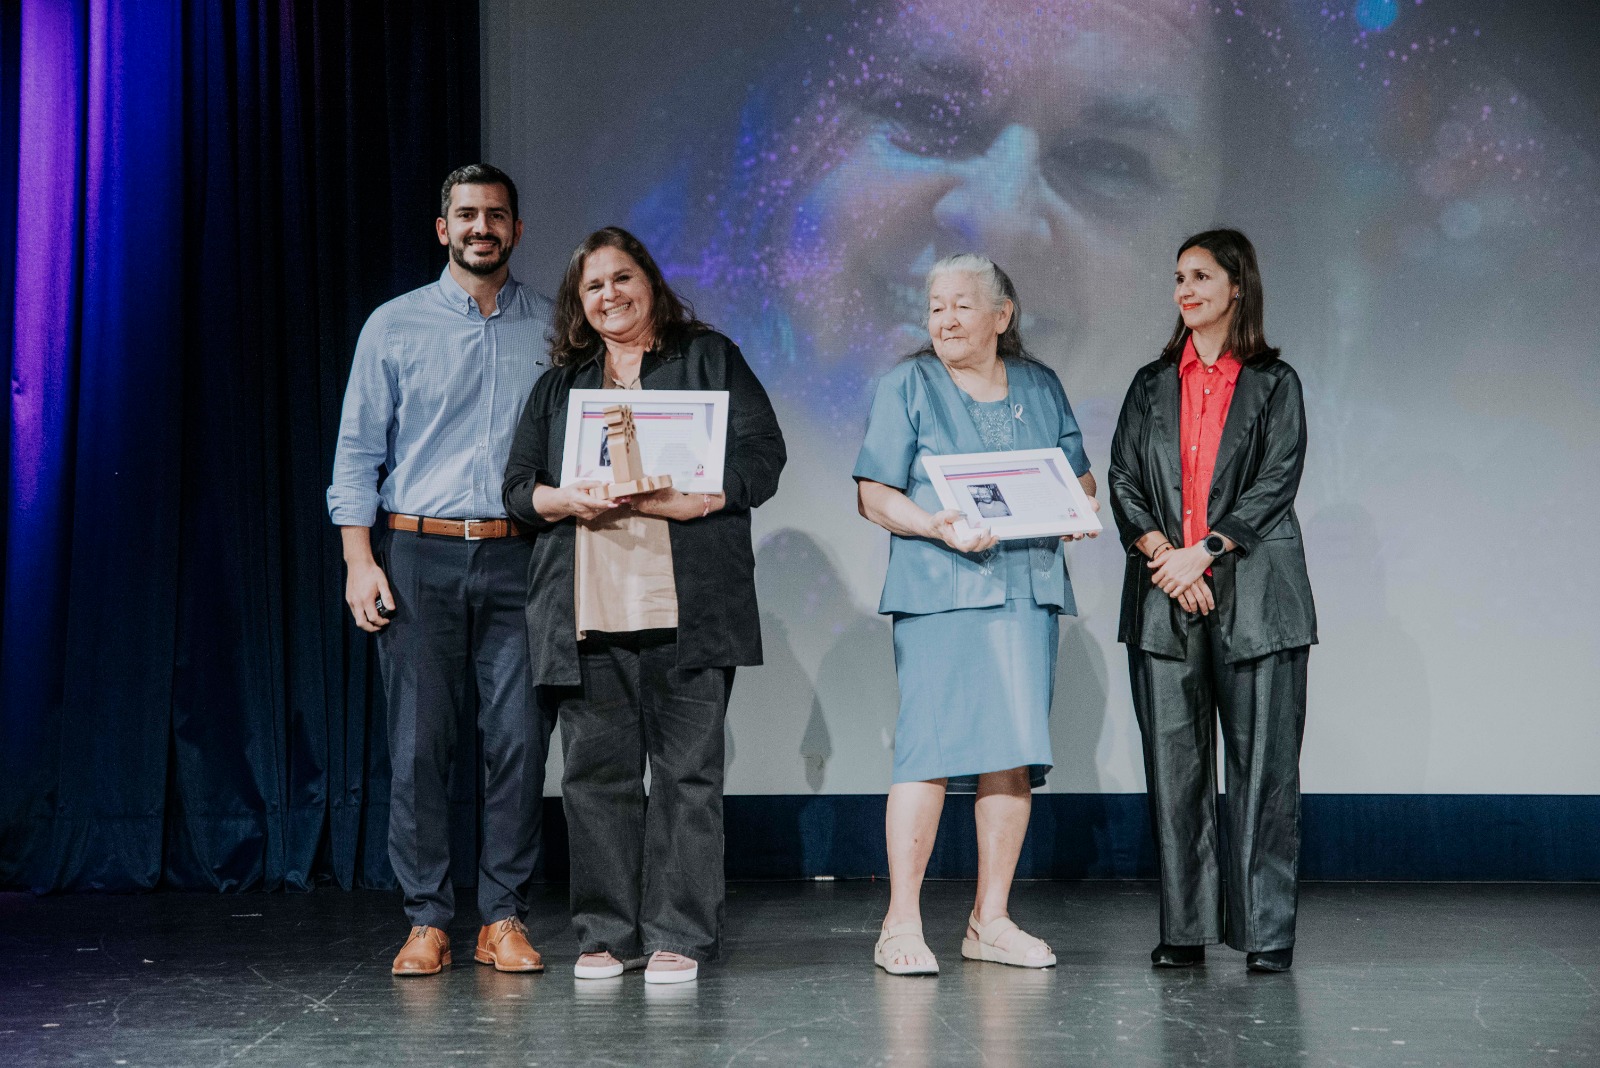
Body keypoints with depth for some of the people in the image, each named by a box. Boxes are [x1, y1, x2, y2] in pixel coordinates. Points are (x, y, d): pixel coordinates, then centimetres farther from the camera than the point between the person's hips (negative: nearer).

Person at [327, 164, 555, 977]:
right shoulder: (395, 327, 7)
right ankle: (426, 920, 7)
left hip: (519, 556, 1)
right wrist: (359, 559, -4)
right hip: (420, 553, -1)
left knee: (519, 737, -2)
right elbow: (358, 451, 6)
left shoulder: (551, 330, 10)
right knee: (418, 742, -1)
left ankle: (504, 918, 8)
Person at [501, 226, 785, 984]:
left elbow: (760, 460, 0)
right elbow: (517, 487, 15)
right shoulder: (558, 386, 21)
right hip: (586, 610, 3)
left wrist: (672, 498, -14)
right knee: (596, 771, 3)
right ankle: (606, 934, 12)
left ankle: (679, 936, 5)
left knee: (687, 768, -2)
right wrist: (570, 502, -8)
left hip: (687, 606, -3)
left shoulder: (709, 360, 10)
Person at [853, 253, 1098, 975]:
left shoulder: (1040, 387, 16)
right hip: (939, 591, -4)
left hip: (1028, 589, 4)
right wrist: (938, 526, -18)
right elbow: (874, 495, -2)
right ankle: (901, 924, -4)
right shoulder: (907, 387, 4)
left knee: (1015, 750, 2)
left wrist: (1077, 508, -2)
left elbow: (1080, 477, 21)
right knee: (931, 747, -10)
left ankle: (990, 920, 11)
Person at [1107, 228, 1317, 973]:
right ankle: (1185, 928, 8)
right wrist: (1161, 553, -8)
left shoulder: (1273, 382, 7)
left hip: (1252, 595, -3)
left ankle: (1266, 930, 3)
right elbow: (1122, 480, 8)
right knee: (1174, 764, 2)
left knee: (1261, 763, -3)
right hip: (1164, 599, 3)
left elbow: (1276, 483, -3)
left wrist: (1202, 553, -12)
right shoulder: (1152, 385, 16)